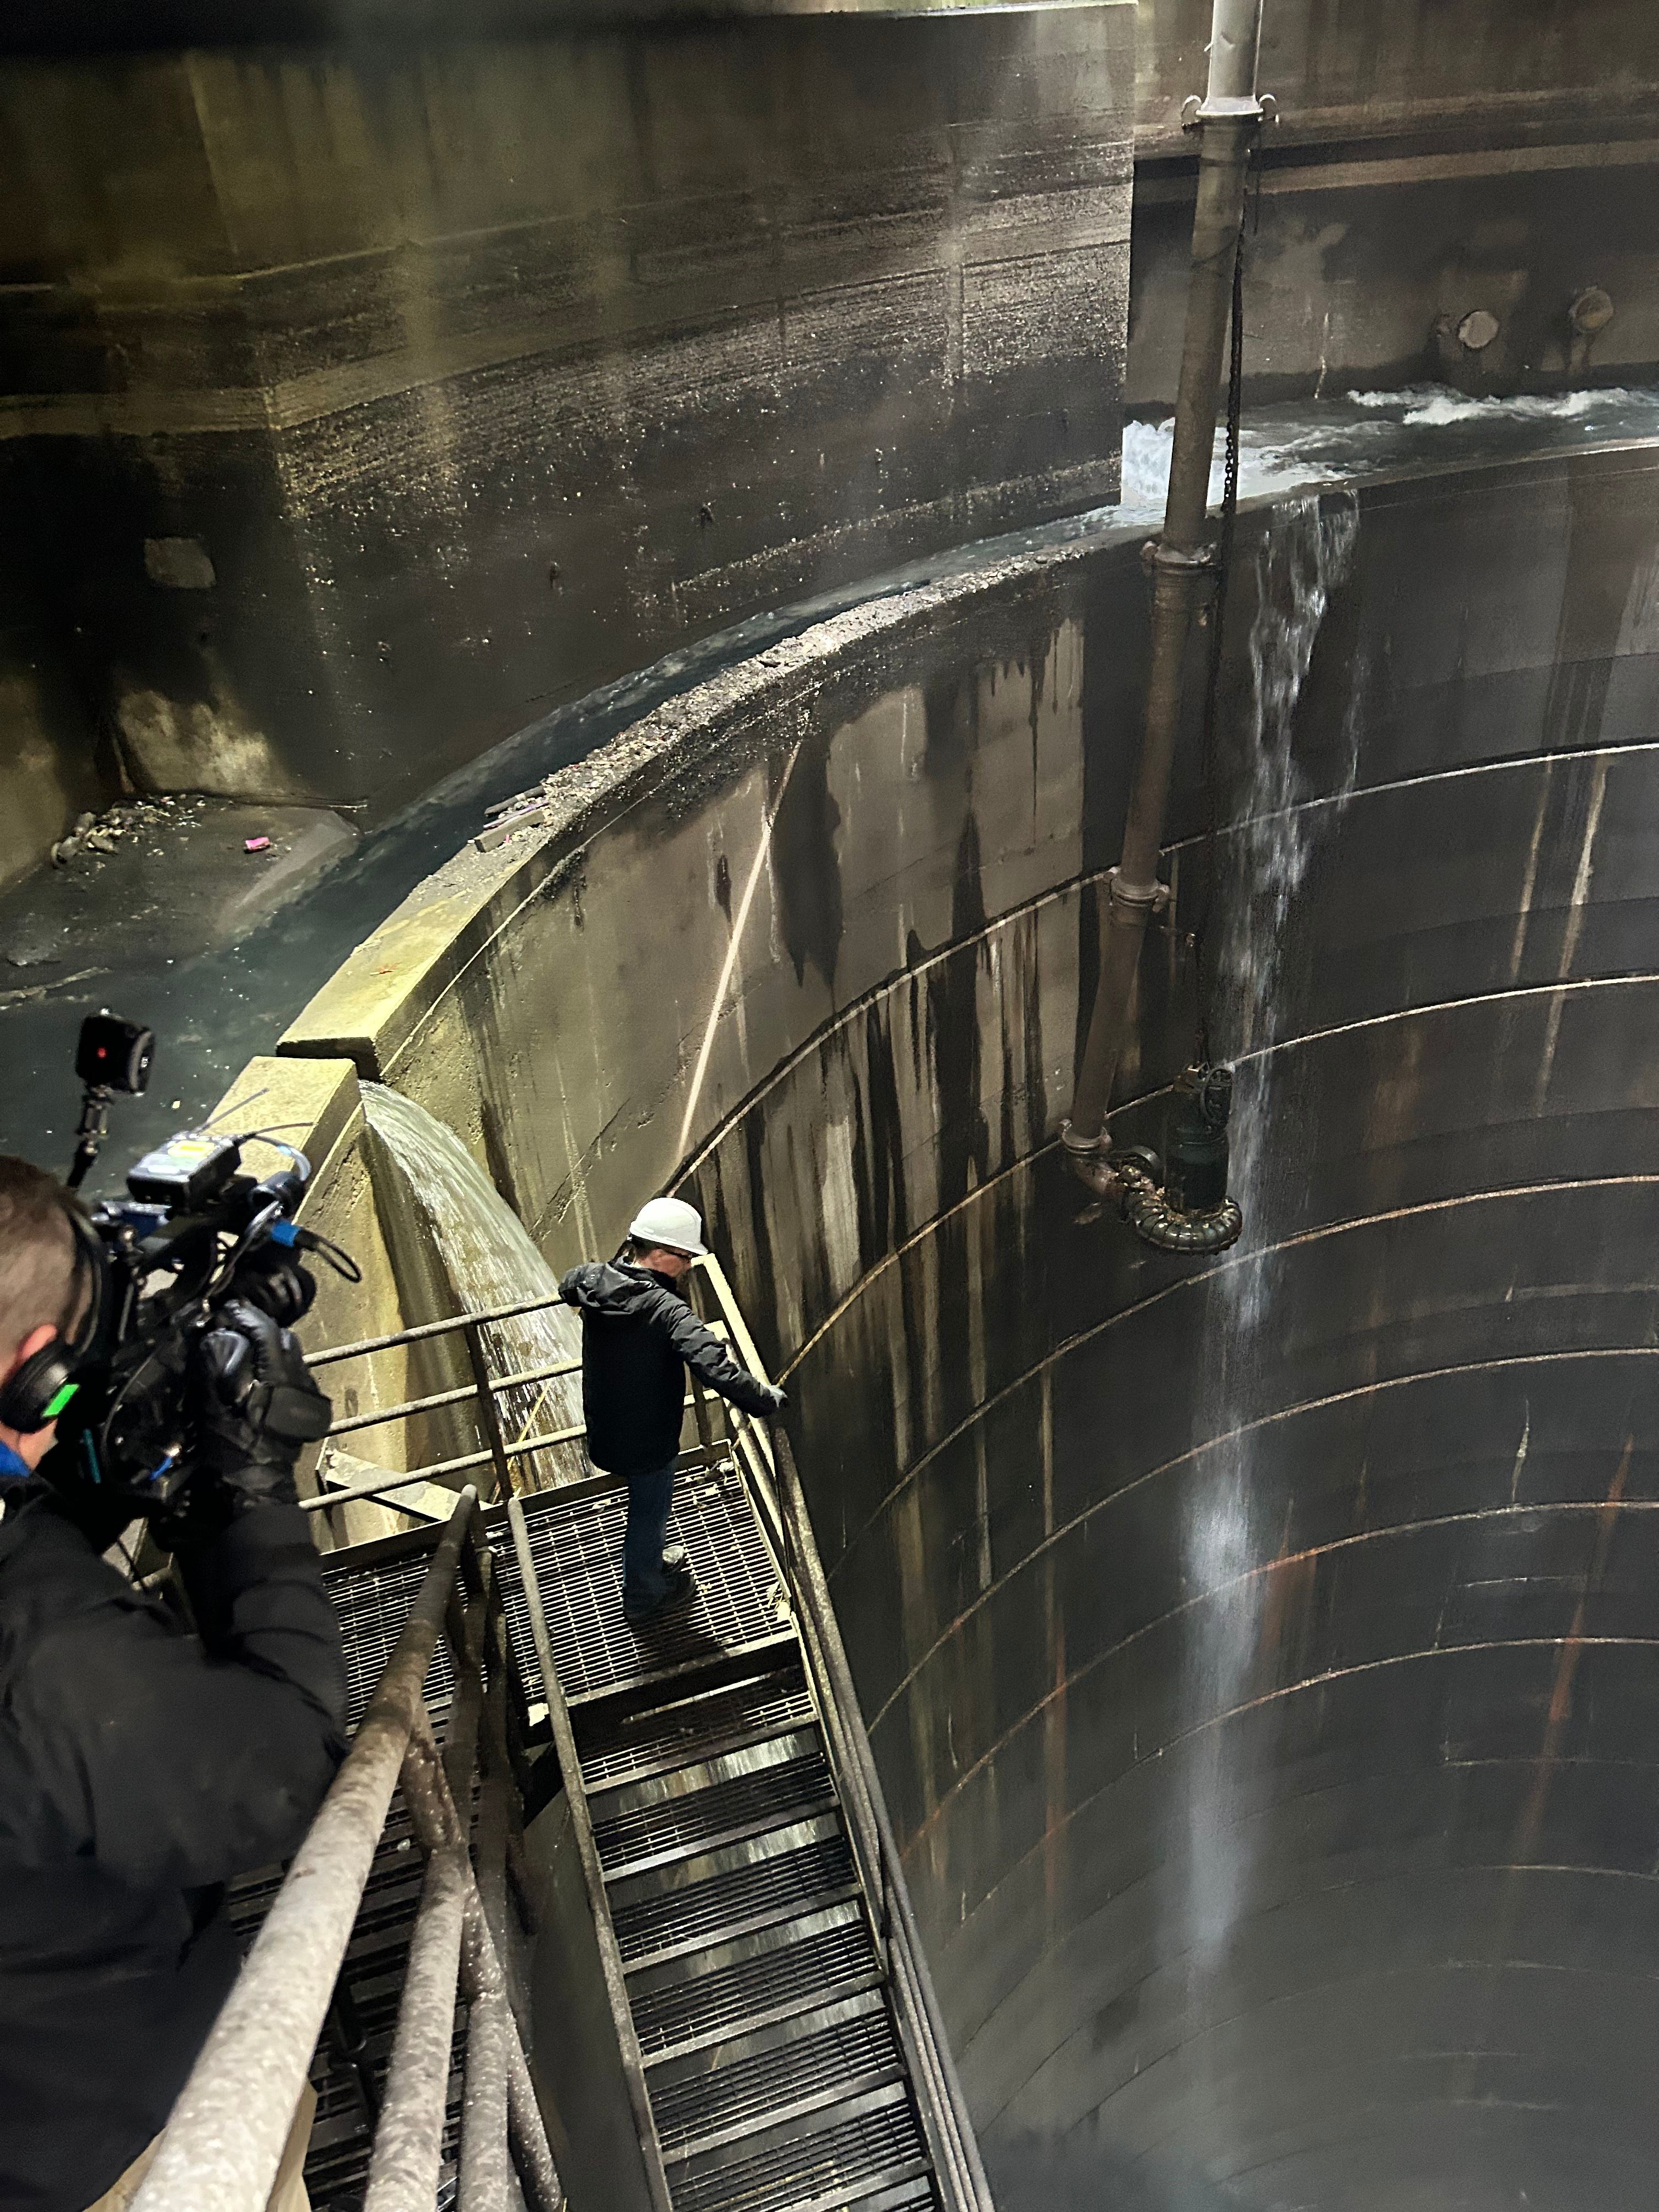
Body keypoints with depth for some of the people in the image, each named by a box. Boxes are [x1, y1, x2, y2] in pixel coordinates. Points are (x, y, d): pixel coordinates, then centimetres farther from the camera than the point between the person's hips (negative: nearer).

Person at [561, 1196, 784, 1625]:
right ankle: (644, 1598, 43)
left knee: (646, 1504, 32)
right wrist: (769, 1400, -33)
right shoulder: (666, 1311, -35)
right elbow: (719, 1370, -45)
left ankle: (651, 1561, 57)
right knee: (650, 1512, 19)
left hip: (603, 1427, 7)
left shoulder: (591, 1278, -13)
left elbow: (568, 1289, 14)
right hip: (647, 1440, -7)